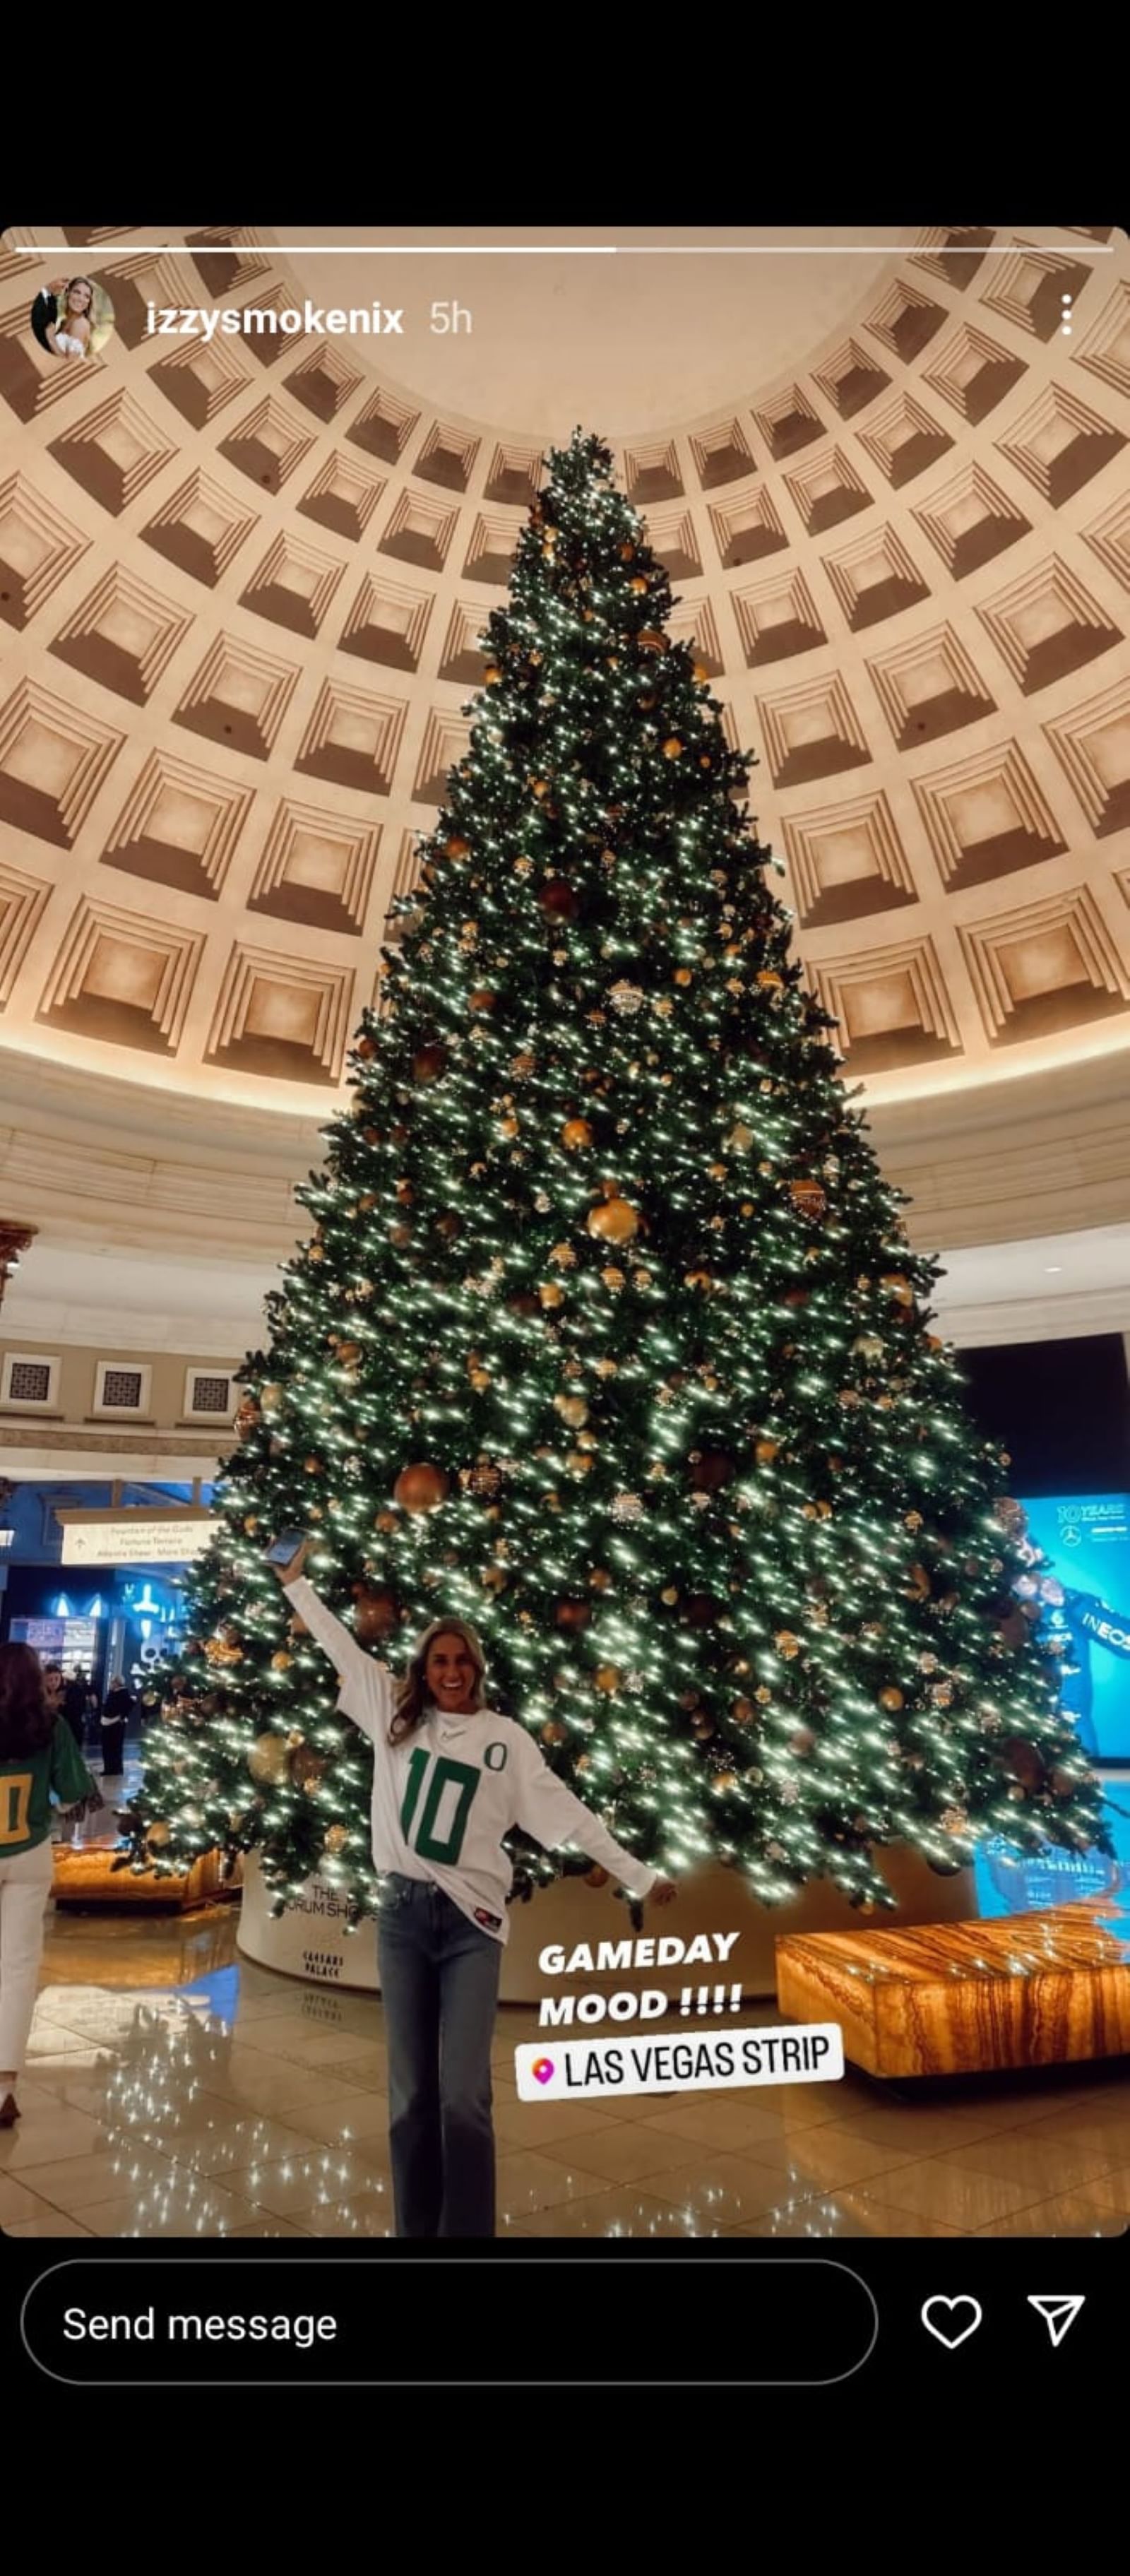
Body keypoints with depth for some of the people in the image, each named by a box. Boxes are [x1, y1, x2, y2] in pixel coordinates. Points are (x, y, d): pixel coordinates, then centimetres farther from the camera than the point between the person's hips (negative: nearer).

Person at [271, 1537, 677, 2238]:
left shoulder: (505, 1738, -1)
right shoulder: (397, 1718, 3)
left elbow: (569, 1813, -2)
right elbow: (344, 1647, 7)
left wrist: (641, 1876, -4)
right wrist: (296, 1583, 10)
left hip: (472, 1921, -2)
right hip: (403, 1914, 2)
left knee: (463, 2097, -5)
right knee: (411, 2096, 11)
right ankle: (417, 2229, 26)